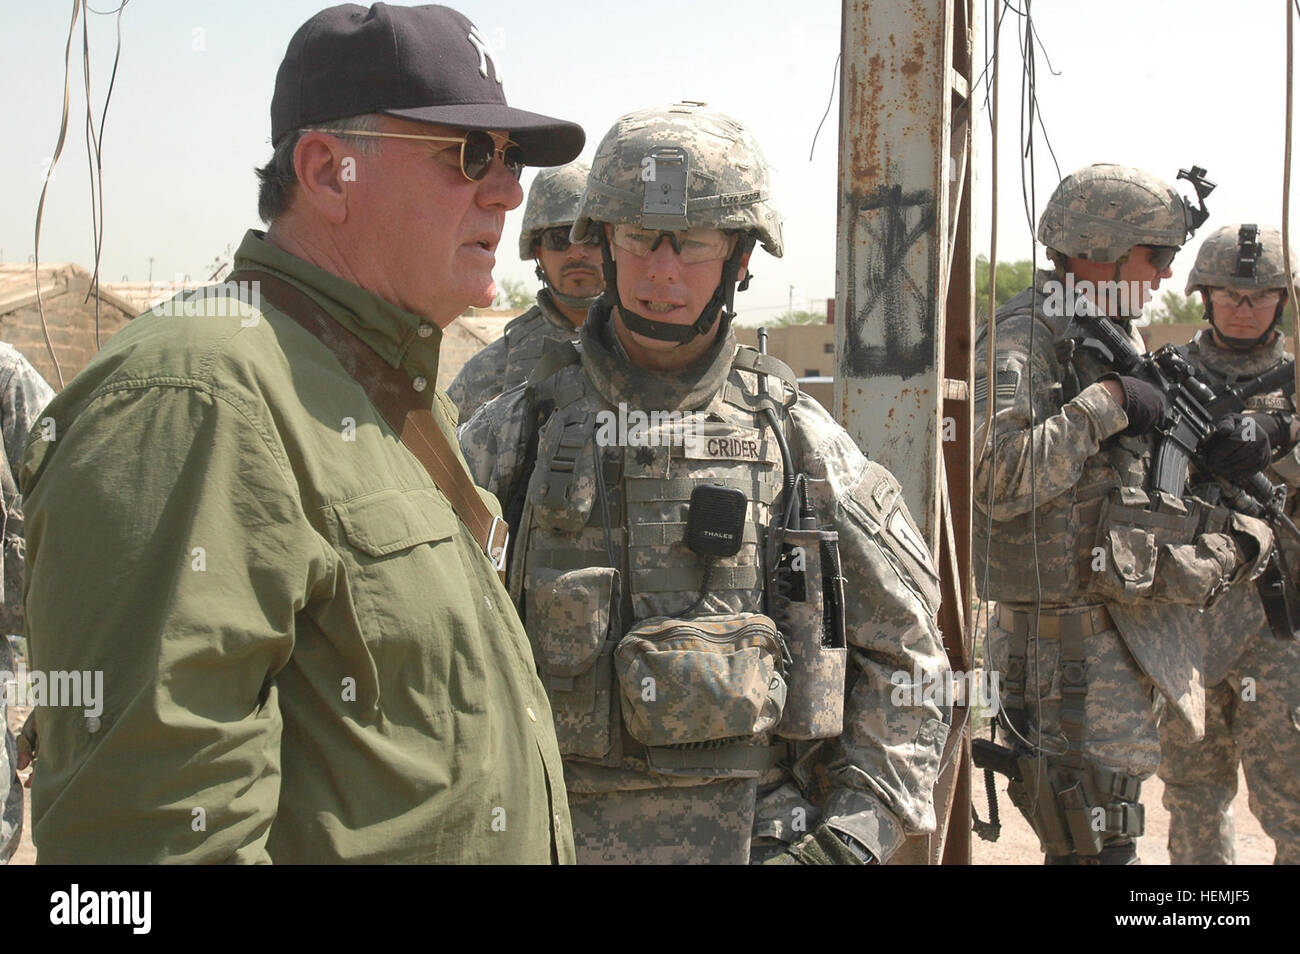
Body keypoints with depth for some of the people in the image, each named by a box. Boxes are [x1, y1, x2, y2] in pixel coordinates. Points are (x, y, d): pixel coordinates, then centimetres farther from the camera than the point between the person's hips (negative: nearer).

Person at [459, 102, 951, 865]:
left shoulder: (801, 439, 1)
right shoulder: (516, 433, 0)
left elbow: (902, 651, 5)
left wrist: (859, 833, -3)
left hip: (762, 834, 0)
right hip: (561, 836, 1)